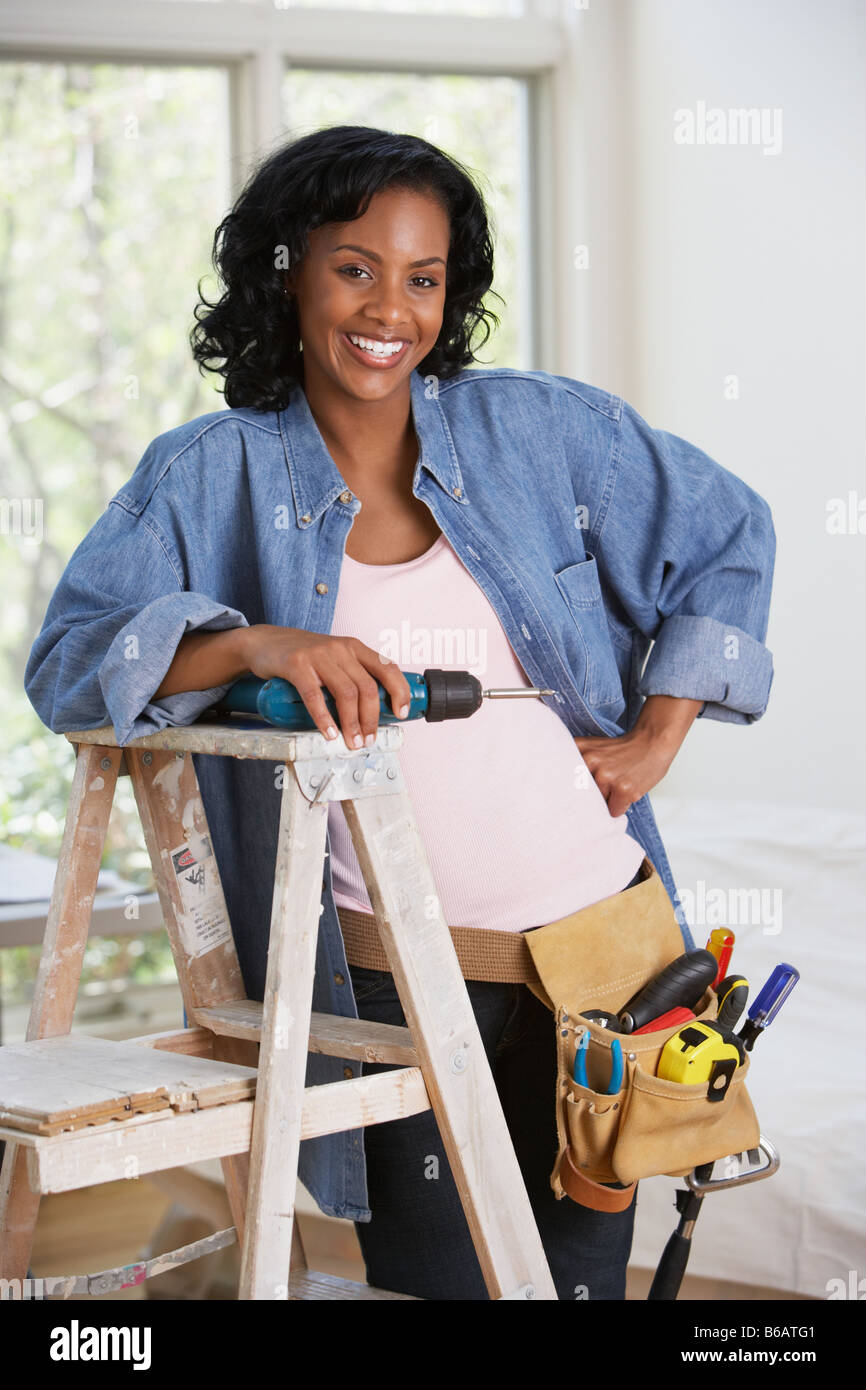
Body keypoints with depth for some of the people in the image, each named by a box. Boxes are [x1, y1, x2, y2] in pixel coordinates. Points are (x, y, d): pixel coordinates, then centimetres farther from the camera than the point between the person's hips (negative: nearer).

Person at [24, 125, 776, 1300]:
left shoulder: (539, 429, 1)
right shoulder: (214, 476, -2)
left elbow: (727, 536, 12)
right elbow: (68, 658, -11)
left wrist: (657, 737, 5)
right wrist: (253, 642, -28)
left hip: (600, 938, 2)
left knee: (580, 1272, 13)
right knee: (436, 1276, 3)